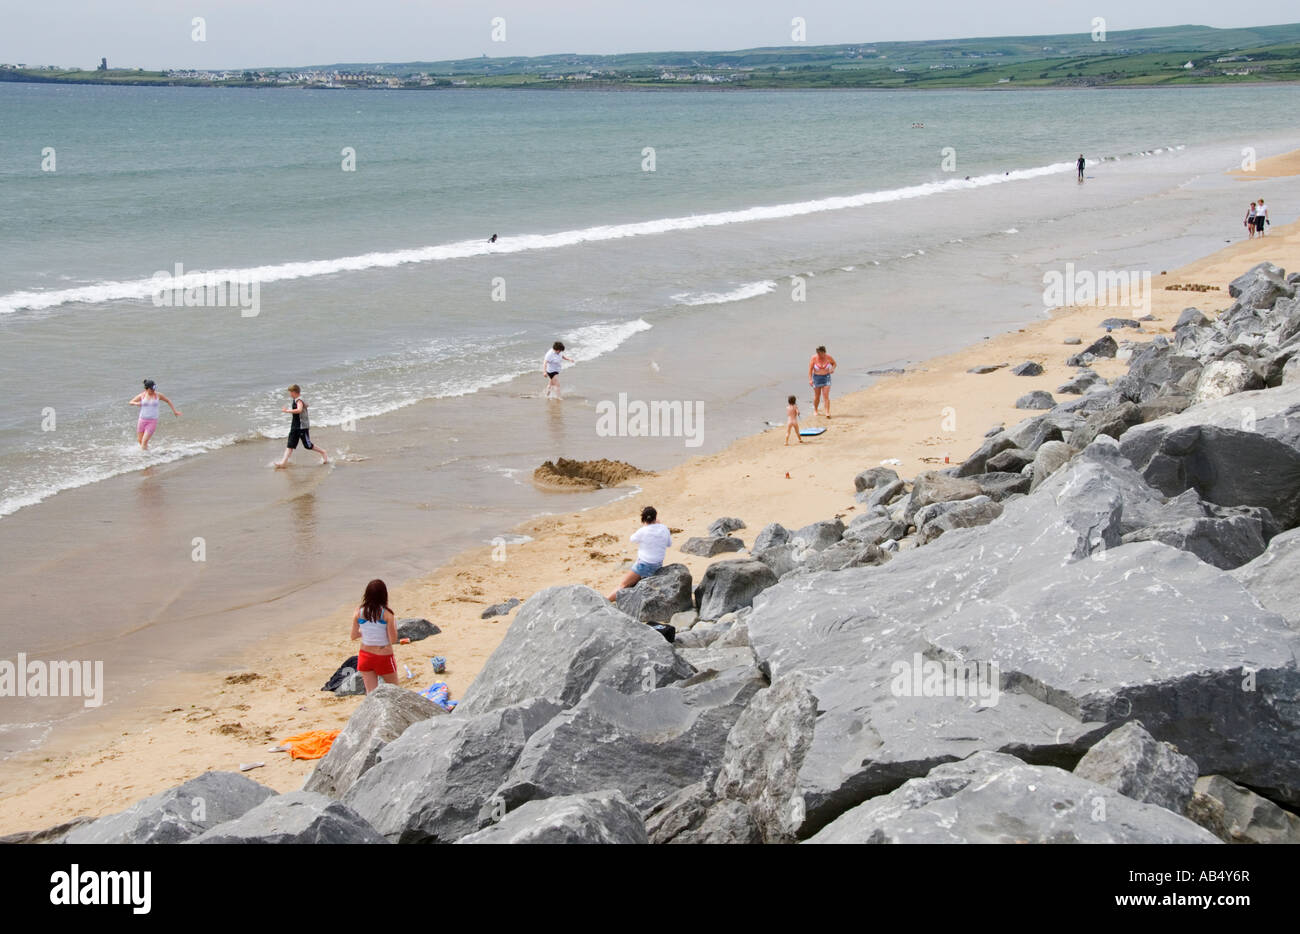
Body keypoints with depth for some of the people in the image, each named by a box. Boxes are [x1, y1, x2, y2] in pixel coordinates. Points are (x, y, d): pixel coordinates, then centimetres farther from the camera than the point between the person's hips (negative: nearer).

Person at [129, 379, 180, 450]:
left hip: (152, 421, -2)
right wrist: (136, 403, -15)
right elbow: (131, 402, 8)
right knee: (139, 441, 13)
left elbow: (168, 401, 12)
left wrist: (174, 411, 11)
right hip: (142, 420, 2)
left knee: (144, 441, -14)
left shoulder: (158, 395, -4)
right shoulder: (142, 395, -2)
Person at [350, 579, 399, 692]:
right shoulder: (386, 614, -16)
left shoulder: (359, 612, -6)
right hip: (384, 657, -3)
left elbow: (354, 636, 3)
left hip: (365, 656, 3)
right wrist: (394, 623, 3)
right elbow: (393, 639, -13)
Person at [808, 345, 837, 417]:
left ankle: (827, 412, -13)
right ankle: (815, 410, 33)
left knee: (826, 396, -11)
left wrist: (833, 369, -12)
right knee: (817, 396, 11)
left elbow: (834, 363, 8)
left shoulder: (828, 357, -11)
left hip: (826, 377, 0)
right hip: (816, 378, 0)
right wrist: (810, 379, -17)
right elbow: (810, 369, -10)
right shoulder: (814, 358, -15)